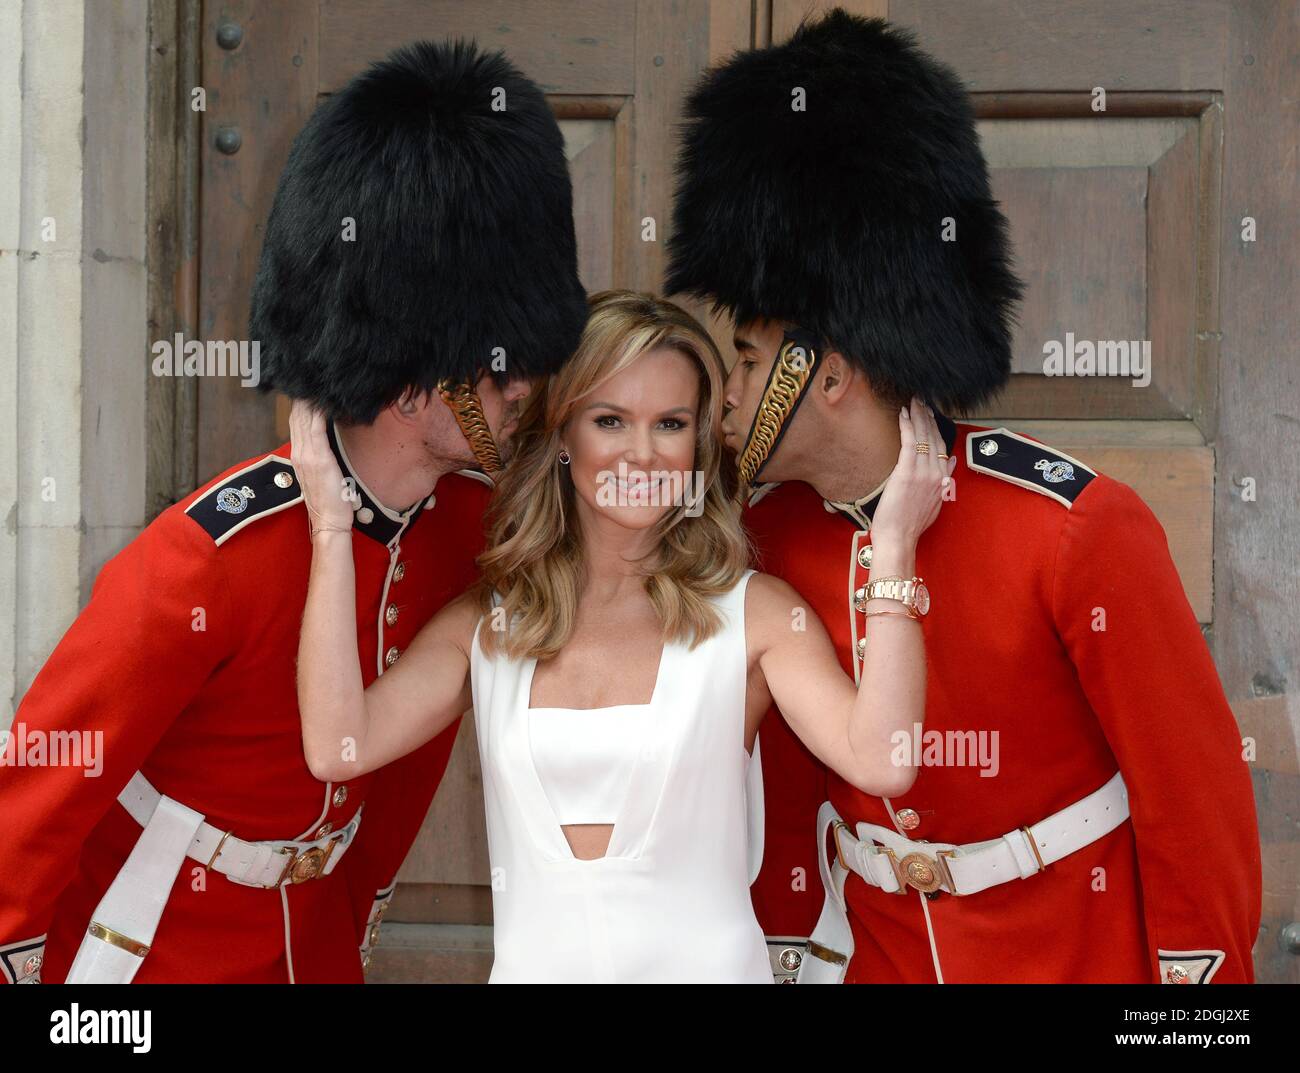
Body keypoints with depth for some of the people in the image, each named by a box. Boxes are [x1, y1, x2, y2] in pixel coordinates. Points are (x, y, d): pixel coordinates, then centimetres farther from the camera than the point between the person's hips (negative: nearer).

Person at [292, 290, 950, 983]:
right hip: (533, 964, 3)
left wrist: (894, 545, -24)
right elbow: (337, 747, -13)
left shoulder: (753, 612, -5)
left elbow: (882, 764, -21)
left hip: (700, 962, -3)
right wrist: (332, 524, -12)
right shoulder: (483, 623, 2)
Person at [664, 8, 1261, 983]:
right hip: (874, 952, 4)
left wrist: (1203, 972, -12)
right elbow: (783, 780, 2)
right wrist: (790, 946, 5)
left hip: (1083, 956, -4)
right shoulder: (768, 530, -8)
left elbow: (1201, 800, -16)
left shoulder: (1077, 529, -23)